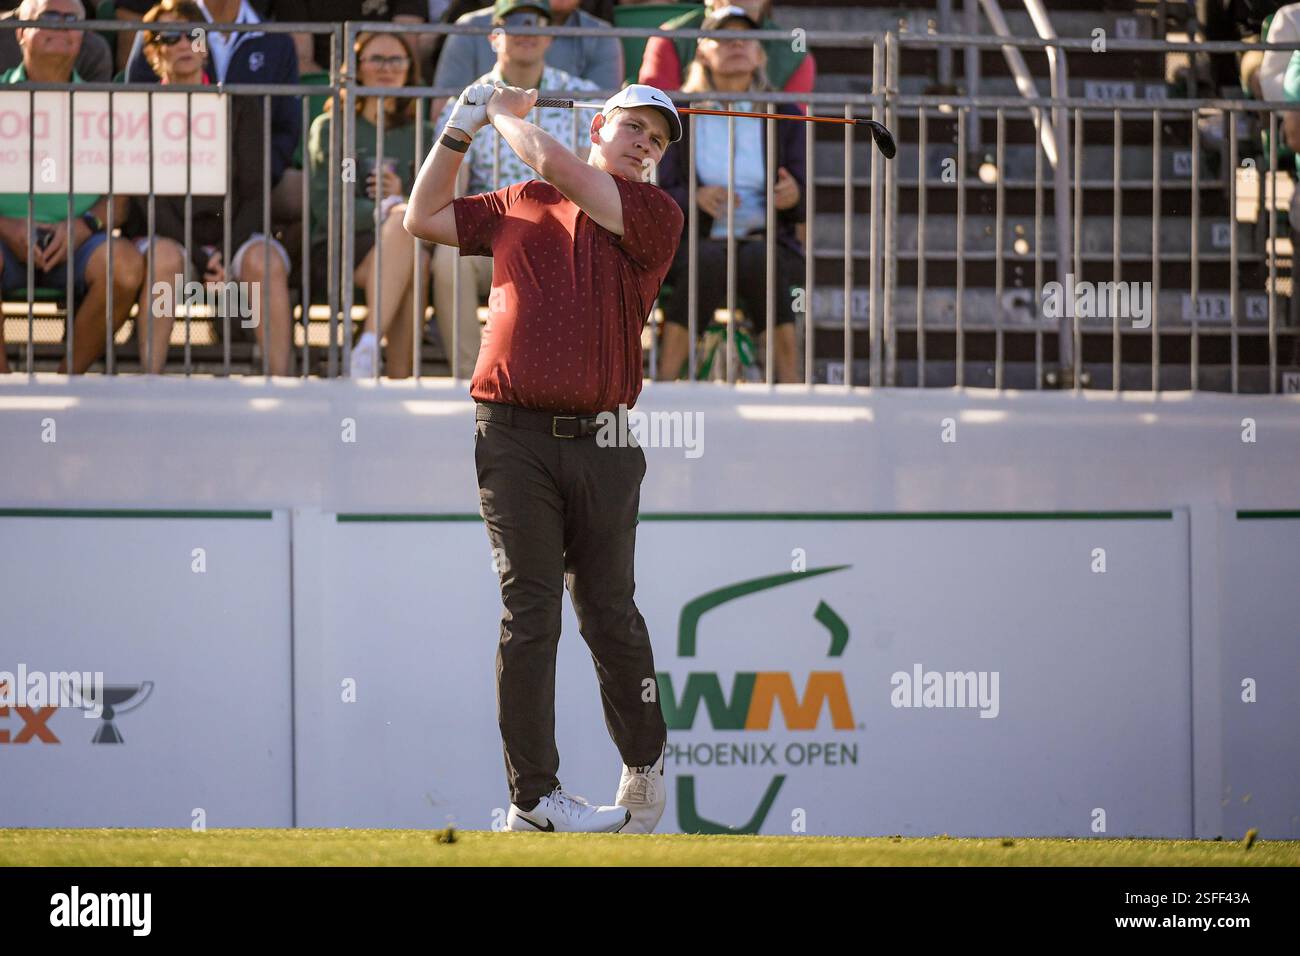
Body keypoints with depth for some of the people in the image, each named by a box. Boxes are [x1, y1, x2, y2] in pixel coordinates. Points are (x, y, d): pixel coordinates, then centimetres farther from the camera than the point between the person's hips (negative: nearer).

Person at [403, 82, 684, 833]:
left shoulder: (655, 215, 4)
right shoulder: (518, 206, 14)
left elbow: (555, 168, -7)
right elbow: (426, 219, 22)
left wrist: (509, 115, 10)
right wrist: (461, 131, 16)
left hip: (602, 442, -1)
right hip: (516, 437, 1)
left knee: (610, 613, 6)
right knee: (531, 614, -2)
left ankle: (646, 766, 23)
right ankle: (534, 796, -2)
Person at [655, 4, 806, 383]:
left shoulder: (783, 117, 10)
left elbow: (804, 208, 6)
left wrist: (794, 197, -19)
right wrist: (694, 198, -21)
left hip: (766, 242, 1)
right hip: (693, 242, -1)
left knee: (759, 262, -36)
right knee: (707, 263, -37)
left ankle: (790, 390, -39)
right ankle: (664, 384, -40)